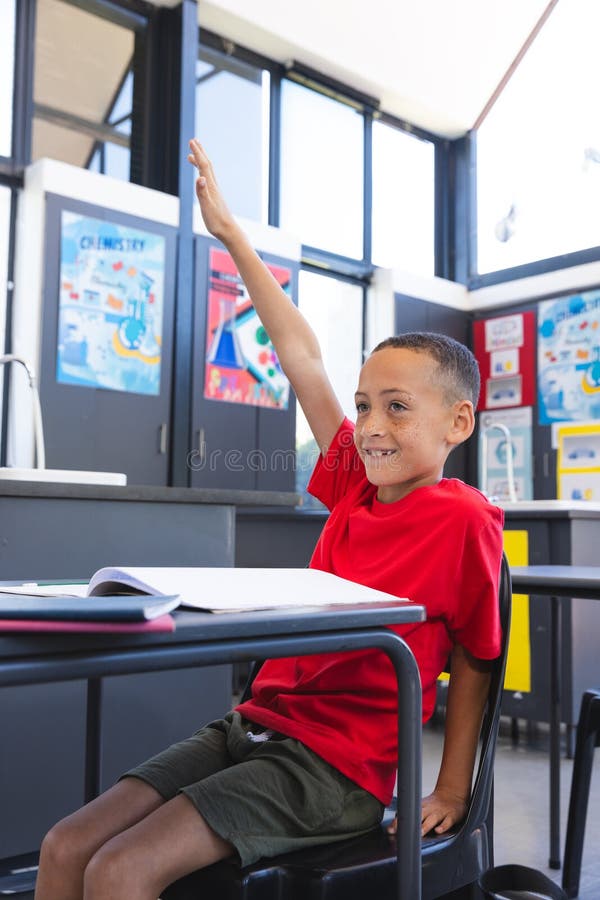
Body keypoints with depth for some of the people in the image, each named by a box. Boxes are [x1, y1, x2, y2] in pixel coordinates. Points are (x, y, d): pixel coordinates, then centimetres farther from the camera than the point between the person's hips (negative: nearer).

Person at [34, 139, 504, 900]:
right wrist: (230, 233, 12)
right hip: (256, 723, 7)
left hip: (337, 765, -6)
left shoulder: (463, 518, -10)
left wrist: (452, 790, -2)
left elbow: (472, 658, -2)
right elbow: (300, 358, 7)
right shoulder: (355, 486, 7)